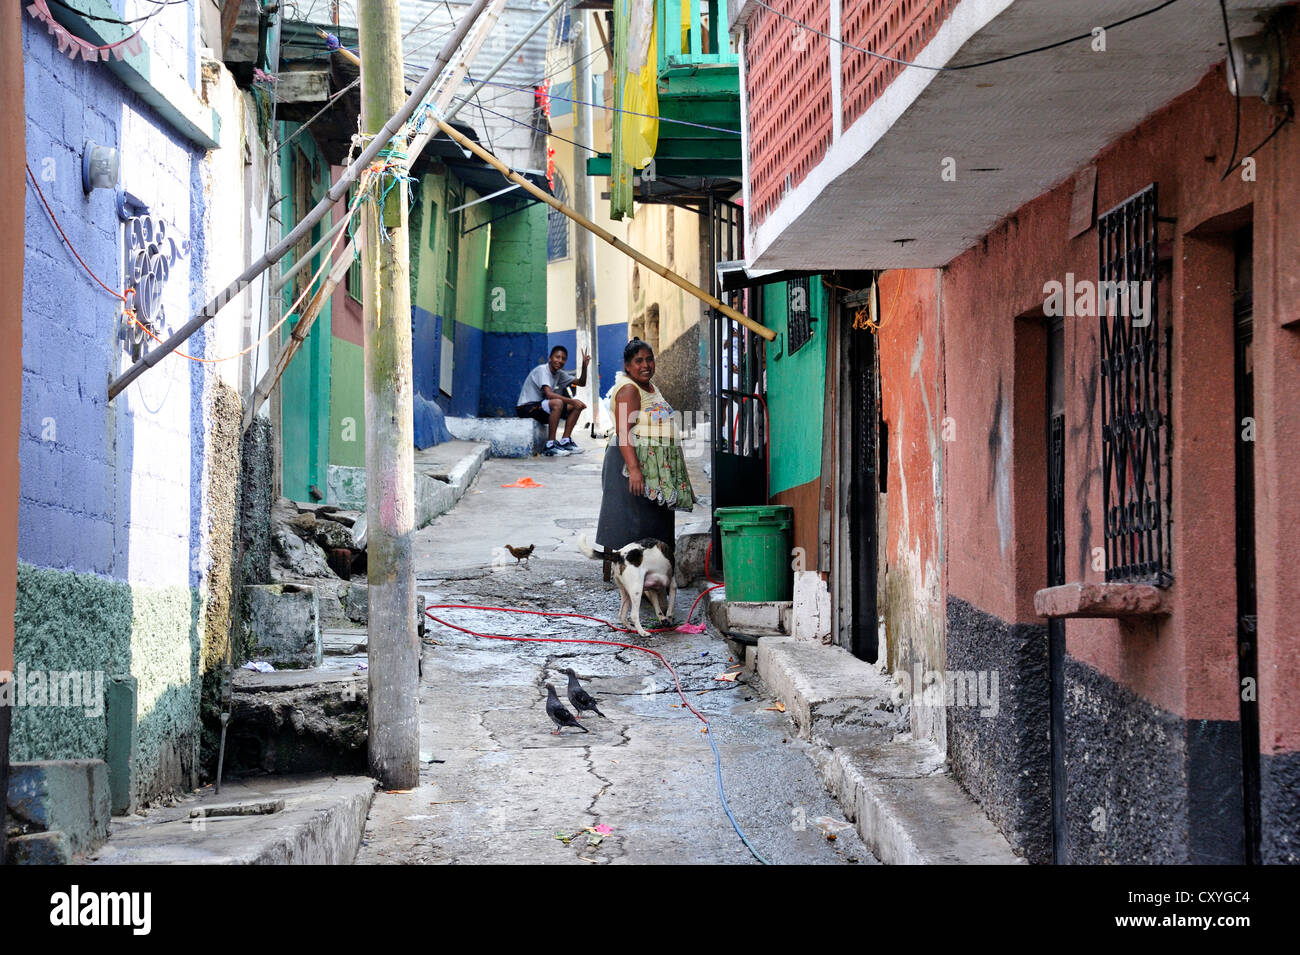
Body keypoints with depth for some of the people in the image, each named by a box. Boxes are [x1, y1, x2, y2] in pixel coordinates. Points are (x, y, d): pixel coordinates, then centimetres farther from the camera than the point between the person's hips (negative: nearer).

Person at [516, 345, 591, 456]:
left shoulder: (559, 374, 8)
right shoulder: (542, 370, -18)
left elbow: (581, 382, 11)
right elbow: (549, 394, -30)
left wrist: (584, 366, -6)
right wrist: (572, 401, -33)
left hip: (541, 407, 9)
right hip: (526, 407, -9)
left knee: (576, 406, 2)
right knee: (558, 403, -35)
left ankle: (565, 442, 3)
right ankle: (550, 446, -30)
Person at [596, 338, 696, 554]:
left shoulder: (651, 388, 17)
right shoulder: (628, 390, -13)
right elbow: (623, 433, -22)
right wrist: (634, 469, -30)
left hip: (655, 467, 10)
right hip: (633, 461, -10)